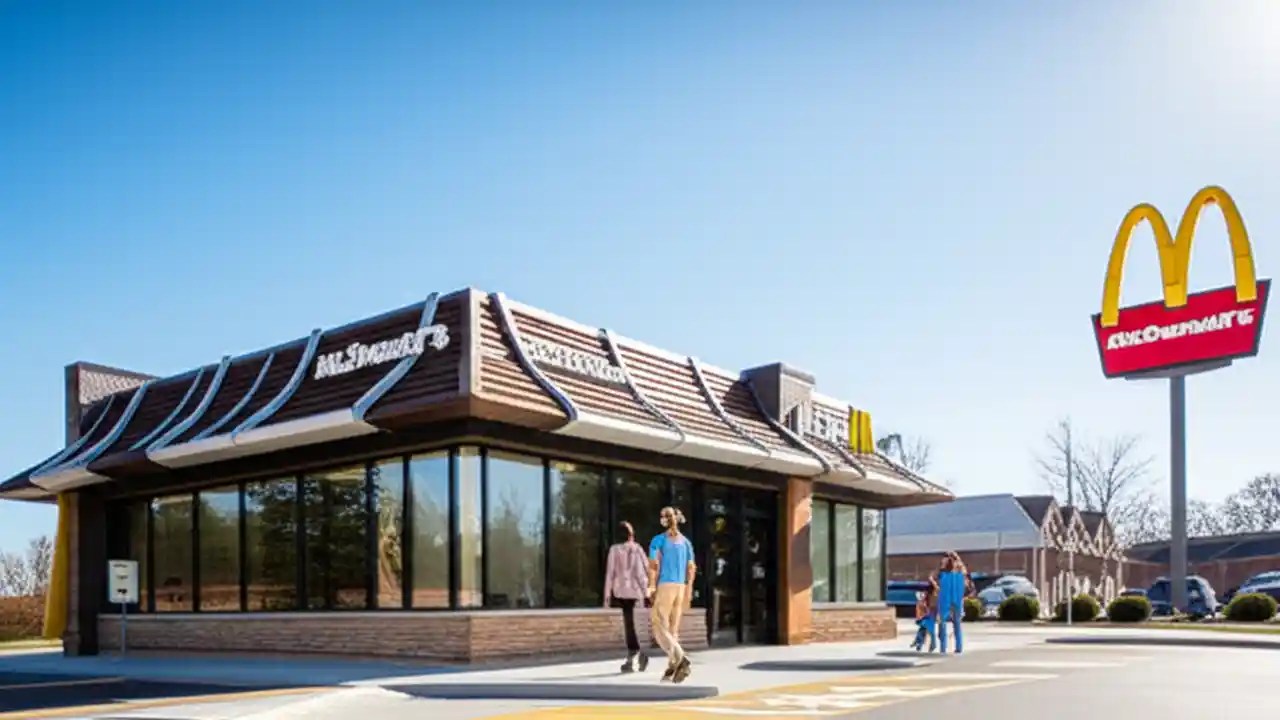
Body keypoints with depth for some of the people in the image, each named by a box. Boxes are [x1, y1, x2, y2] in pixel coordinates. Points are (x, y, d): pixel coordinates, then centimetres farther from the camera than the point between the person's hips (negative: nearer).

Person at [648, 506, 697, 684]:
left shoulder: (658, 540, -3)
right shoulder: (686, 542, 12)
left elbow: (653, 565, -13)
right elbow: (691, 569, 12)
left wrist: (652, 587, -7)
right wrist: (688, 592, 17)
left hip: (665, 586, -6)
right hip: (682, 587, 6)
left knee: (659, 626, -5)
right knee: (673, 629, 12)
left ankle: (680, 659, -23)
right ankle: (672, 666, 10)